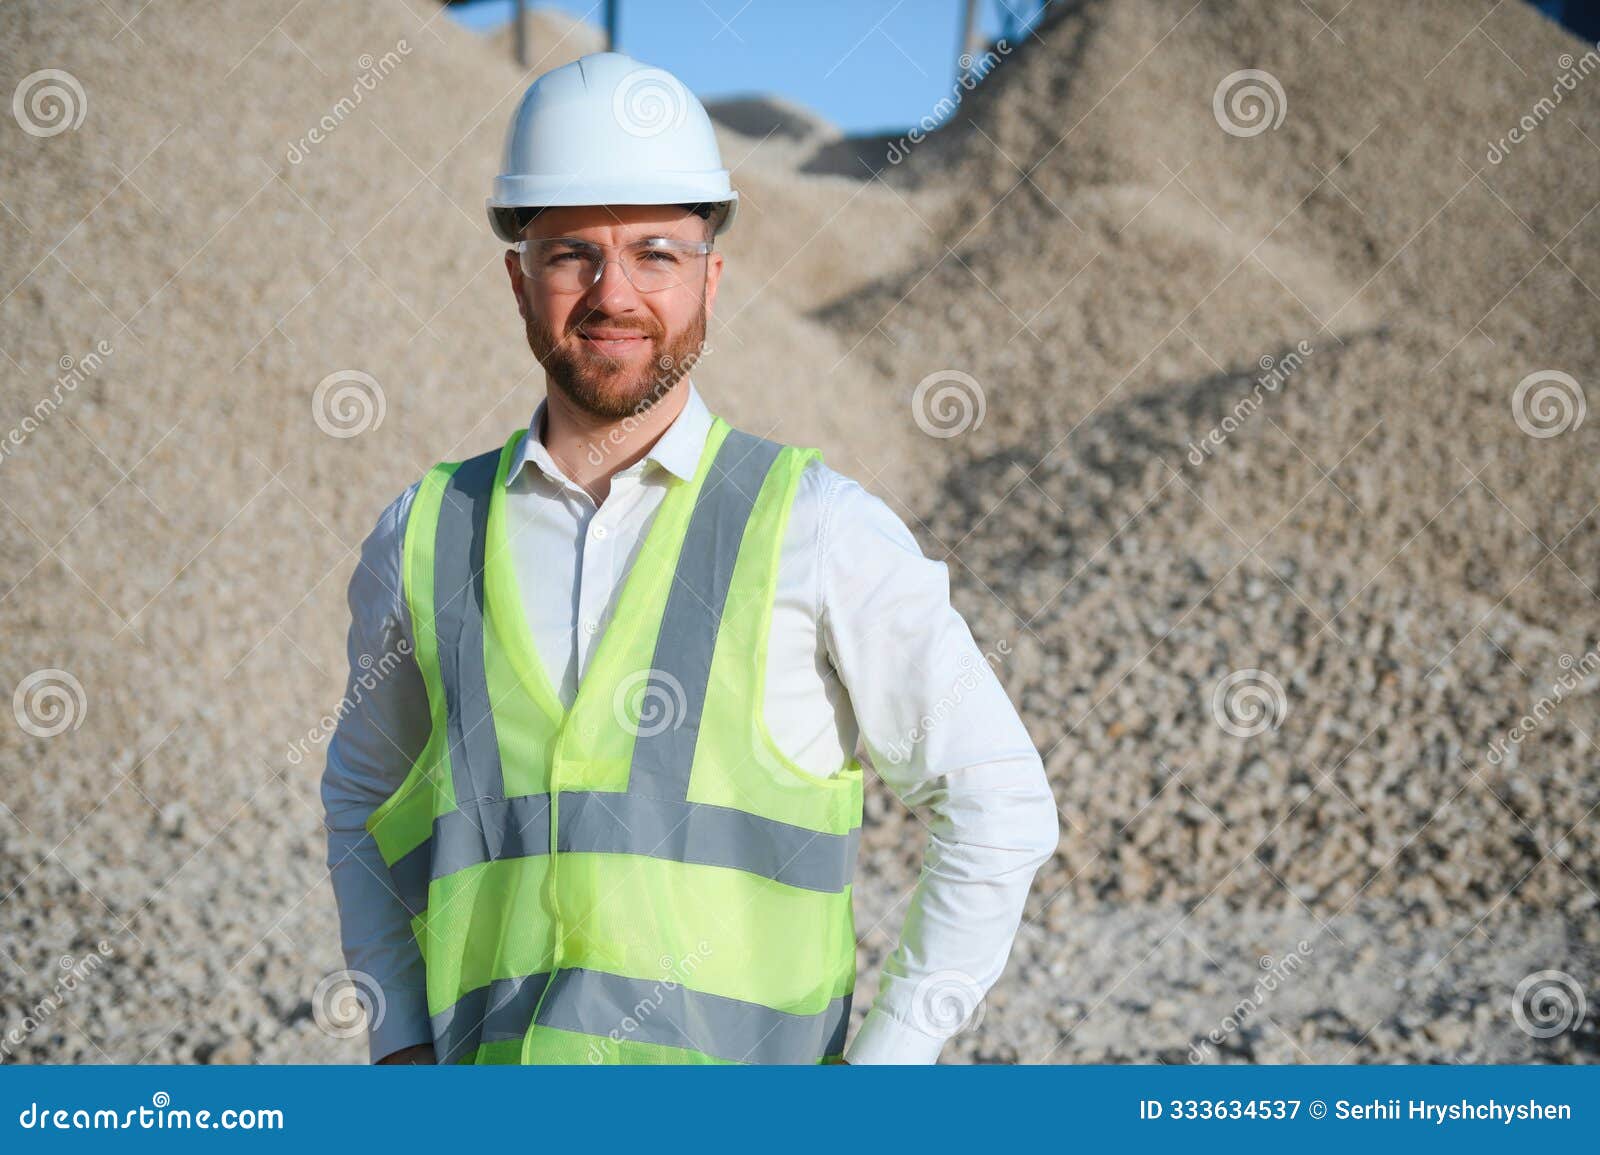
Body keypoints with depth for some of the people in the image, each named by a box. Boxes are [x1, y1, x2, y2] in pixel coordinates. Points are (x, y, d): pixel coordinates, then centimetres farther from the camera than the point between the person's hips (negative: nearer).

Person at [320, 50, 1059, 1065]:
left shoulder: (817, 528, -1)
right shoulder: (423, 537, 8)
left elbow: (1001, 803, 3)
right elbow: (363, 796, 22)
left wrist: (889, 1059, -1)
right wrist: (401, 1044, 12)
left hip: (737, 1122, -2)